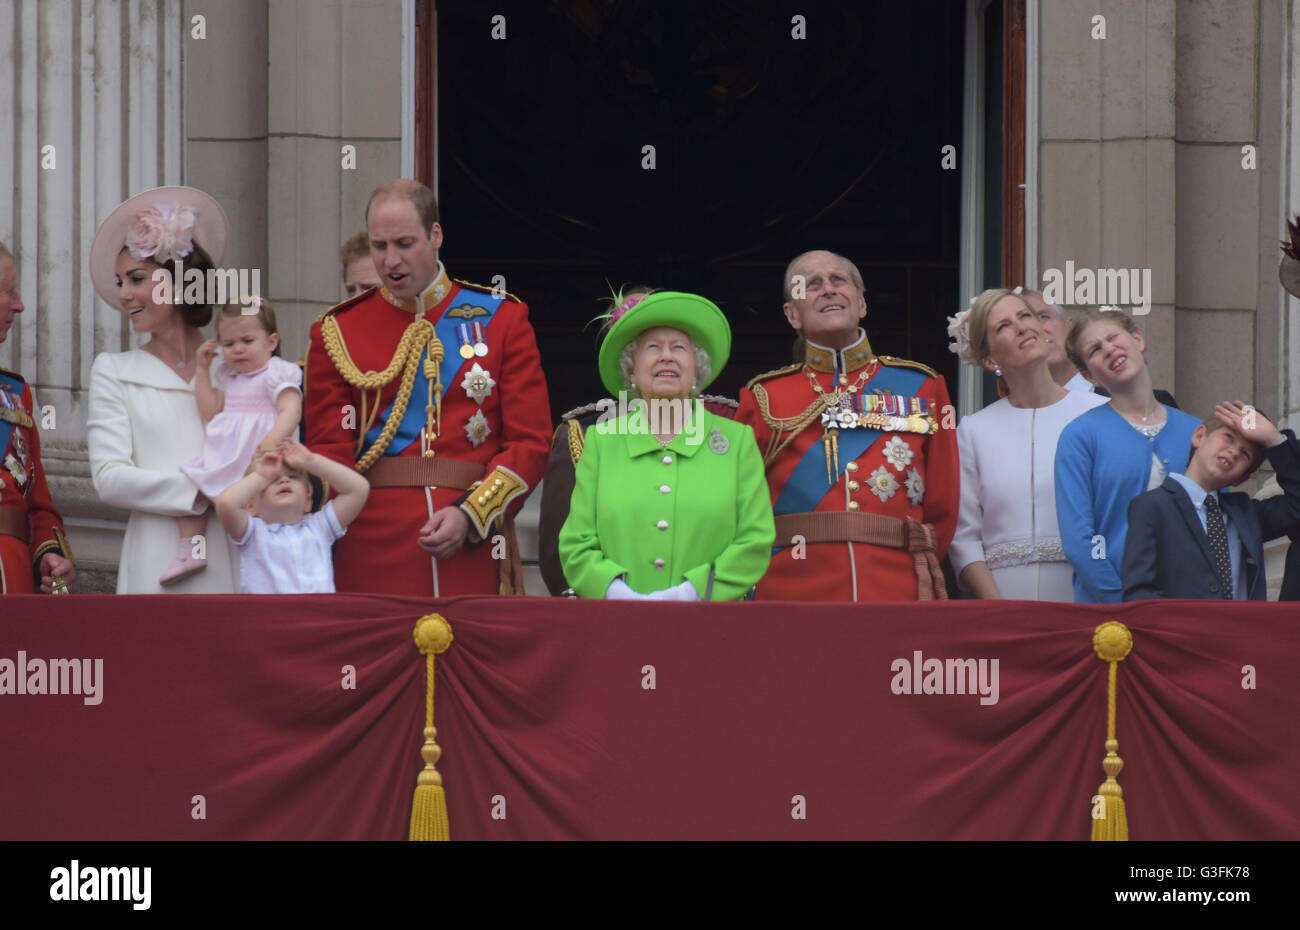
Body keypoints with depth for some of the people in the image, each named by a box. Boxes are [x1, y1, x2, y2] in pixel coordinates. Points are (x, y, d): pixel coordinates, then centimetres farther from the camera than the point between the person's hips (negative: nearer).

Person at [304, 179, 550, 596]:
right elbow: (329, 448, 5)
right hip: (373, 555, 0)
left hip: (473, 554, 0)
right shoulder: (337, 332, 8)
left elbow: (530, 444, 4)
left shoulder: (502, 319, 8)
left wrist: (470, 514, -11)